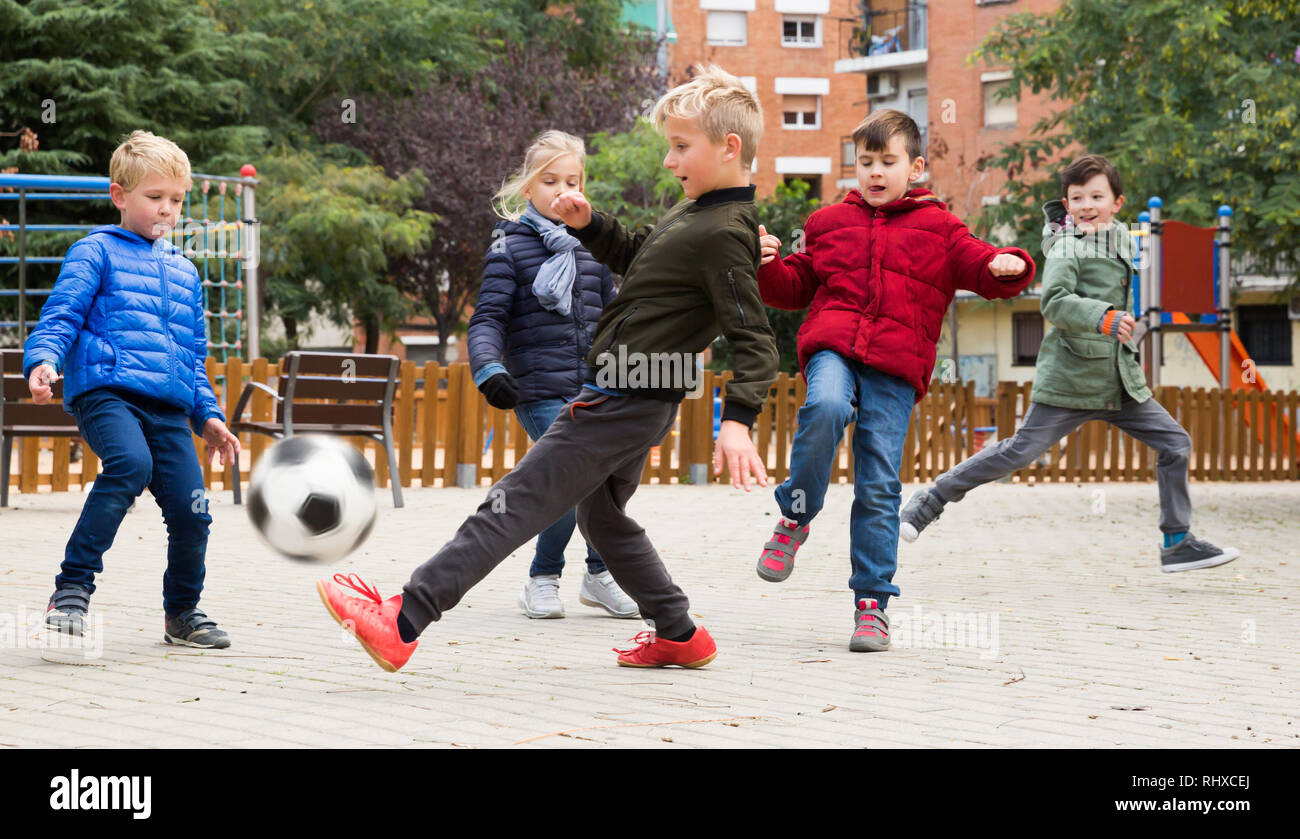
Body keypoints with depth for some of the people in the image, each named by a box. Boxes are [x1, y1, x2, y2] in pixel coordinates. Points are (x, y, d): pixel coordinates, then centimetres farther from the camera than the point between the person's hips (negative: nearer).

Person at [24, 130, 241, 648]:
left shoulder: (184, 272, 26)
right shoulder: (97, 252, 8)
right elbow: (61, 314, -3)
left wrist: (208, 416, 22)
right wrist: (43, 359, -23)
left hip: (168, 409, 6)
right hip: (105, 391, -6)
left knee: (190, 510, -4)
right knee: (130, 464, -34)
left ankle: (182, 613, 20)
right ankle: (72, 588, -28)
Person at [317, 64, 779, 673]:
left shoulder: (723, 235, -19)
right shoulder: (697, 211, 10)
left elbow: (755, 341, -24)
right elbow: (635, 253, 27)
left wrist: (738, 421, -35)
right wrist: (588, 224, 8)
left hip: (620, 404, -10)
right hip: (631, 400, 10)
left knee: (514, 505, -12)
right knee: (602, 515, 27)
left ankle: (401, 623, -14)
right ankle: (677, 634, 34)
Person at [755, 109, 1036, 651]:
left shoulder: (938, 228, 14)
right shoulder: (830, 223, 20)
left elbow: (984, 271, 9)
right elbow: (796, 287, 24)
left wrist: (1008, 265, -14)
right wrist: (768, 267, 4)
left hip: (895, 367, 0)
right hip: (834, 346, 0)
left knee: (879, 485, -3)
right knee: (826, 407, -35)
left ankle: (872, 602, 7)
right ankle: (795, 516, -12)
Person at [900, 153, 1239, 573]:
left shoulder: (1122, 237, 13)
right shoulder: (1068, 248, -10)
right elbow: (1054, 302, -26)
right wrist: (1104, 318, -38)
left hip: (1121, 382, 7)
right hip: (1068, 381, -7)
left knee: (1176, 443, 3)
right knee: (1019, 452, -6)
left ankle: (1177, 542, 11)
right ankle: (931, 500, 8)